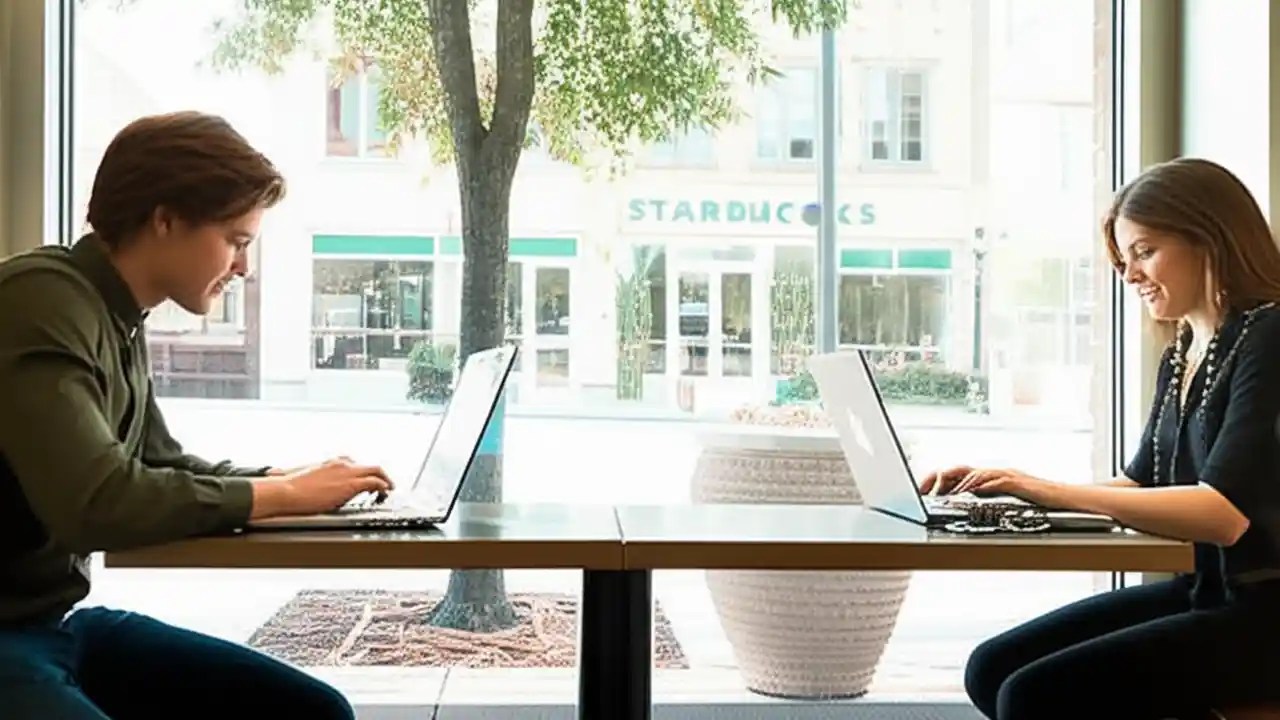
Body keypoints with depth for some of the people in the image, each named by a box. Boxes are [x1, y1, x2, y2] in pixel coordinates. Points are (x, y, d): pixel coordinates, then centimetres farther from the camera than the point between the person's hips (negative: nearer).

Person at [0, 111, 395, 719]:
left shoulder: (121, 320, 8)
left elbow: (162, 467, 20)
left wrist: (295, 481, 4)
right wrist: (283, 495, -16)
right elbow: (99, 503, -29)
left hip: (64, 622, 9)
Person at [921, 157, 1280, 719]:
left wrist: (1052, 491, -25)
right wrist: (1012, 486, 4)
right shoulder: (1181, 356, 13)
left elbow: (1225, 513, -24)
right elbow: (1141, 485, 18)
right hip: (1199, 592, 9)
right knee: (993, 669, 0)